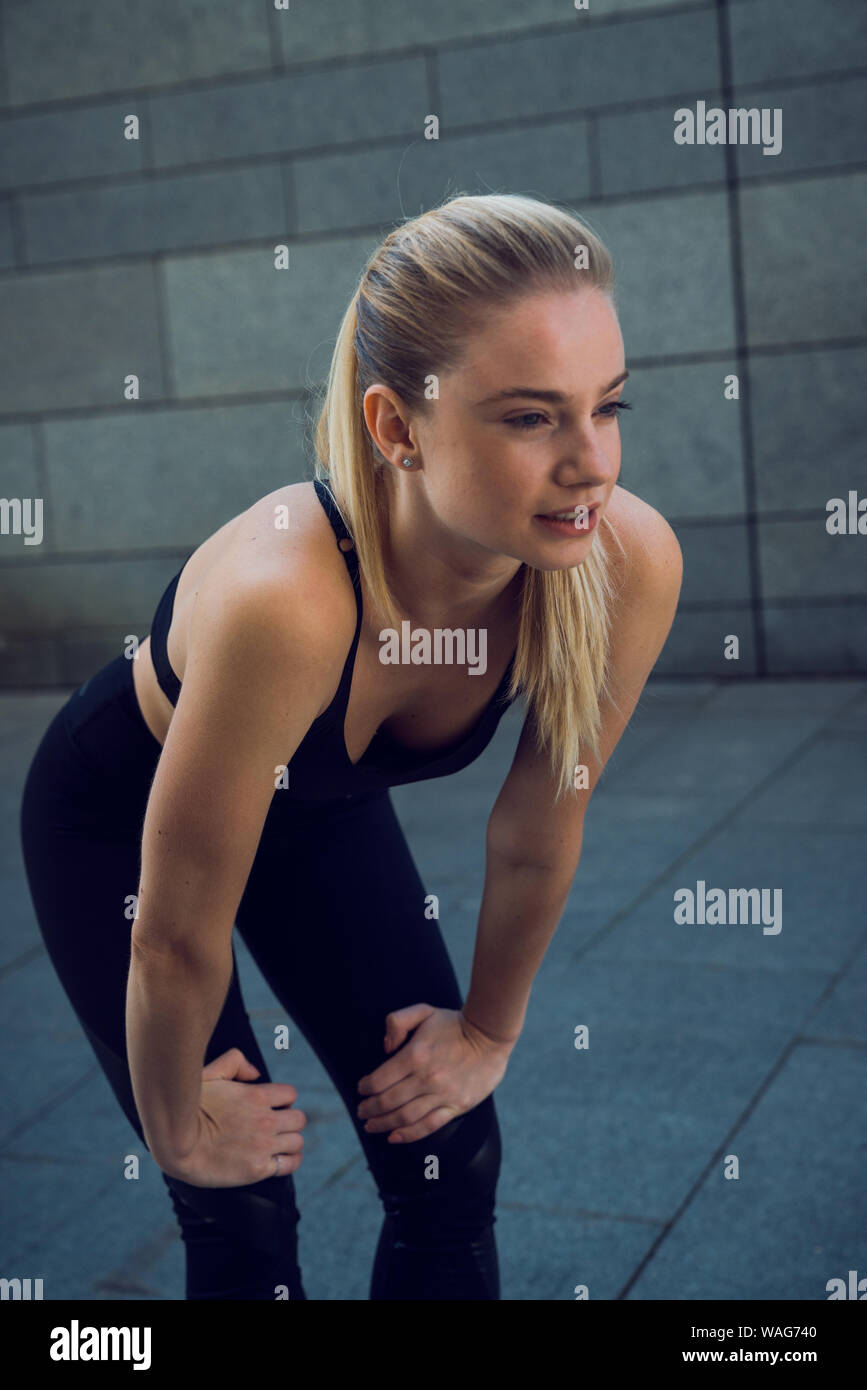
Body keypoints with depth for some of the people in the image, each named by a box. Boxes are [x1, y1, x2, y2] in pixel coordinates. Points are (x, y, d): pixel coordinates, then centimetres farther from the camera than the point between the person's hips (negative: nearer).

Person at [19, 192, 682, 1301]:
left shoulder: (631, 563, -30)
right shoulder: (283, 599, -44)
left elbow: (537, 838, -11)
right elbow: (177, 942, -28)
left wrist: (488, 1030, 2)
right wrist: (180, 1125, -11)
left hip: (326, 812, 4)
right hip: (118, 820, -4)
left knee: (450, 1168, 5)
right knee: (243, 1216, 1)